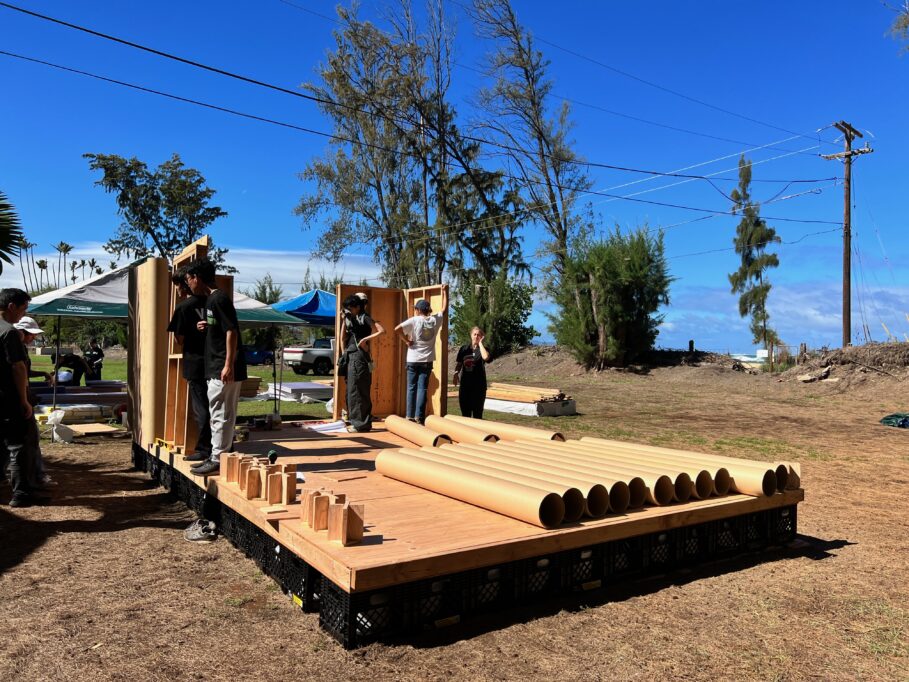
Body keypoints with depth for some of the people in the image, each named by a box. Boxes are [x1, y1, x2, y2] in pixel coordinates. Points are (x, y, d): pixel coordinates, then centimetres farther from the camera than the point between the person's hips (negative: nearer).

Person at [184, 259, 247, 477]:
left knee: (220, 415, -5)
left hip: (224, 369, -10)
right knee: (219, 415, 14)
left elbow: (232, 331, -19)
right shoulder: (211, 299, 17)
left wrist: (229, 365, -23)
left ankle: (218, 460, 1)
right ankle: (217, 456, 22)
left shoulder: (219, 299, -13)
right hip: (215, 368, 10)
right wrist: (205, 327, 6)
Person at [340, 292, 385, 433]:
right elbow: (343, 337, 17)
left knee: (357, 391, -6)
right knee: (352, 391, 12)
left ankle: (361, 424, -1)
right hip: (351, 358, 9)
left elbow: (382, 330, -19)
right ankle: (356, 421, 19)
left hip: (360, 358, -9)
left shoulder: (364, 318, -7)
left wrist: (365, 339, -18)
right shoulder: (350, 319, 16)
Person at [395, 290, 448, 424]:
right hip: (427, 360, 2)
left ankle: (410, 415, 7)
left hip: (413, 360, -2)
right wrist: (445, 292, 30)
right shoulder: (435, 320, 2)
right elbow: (444, 308, 20)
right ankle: (419, 416, -5)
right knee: (422, 388, 1)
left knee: (412, 388, 6)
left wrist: (406, 341, -8)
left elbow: (397, 329, -21)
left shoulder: (414, 320, -8)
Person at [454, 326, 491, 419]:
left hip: (478, 384, -3)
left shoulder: (483, 349, -1)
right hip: (465, 383, 3)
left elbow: (485, 357, -24)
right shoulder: (464, 348, 8)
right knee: (465, 410, 11)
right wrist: (456, 374, -3)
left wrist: (480, 343, -13)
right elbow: (458, 363, 13)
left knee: (477, 412, 2)